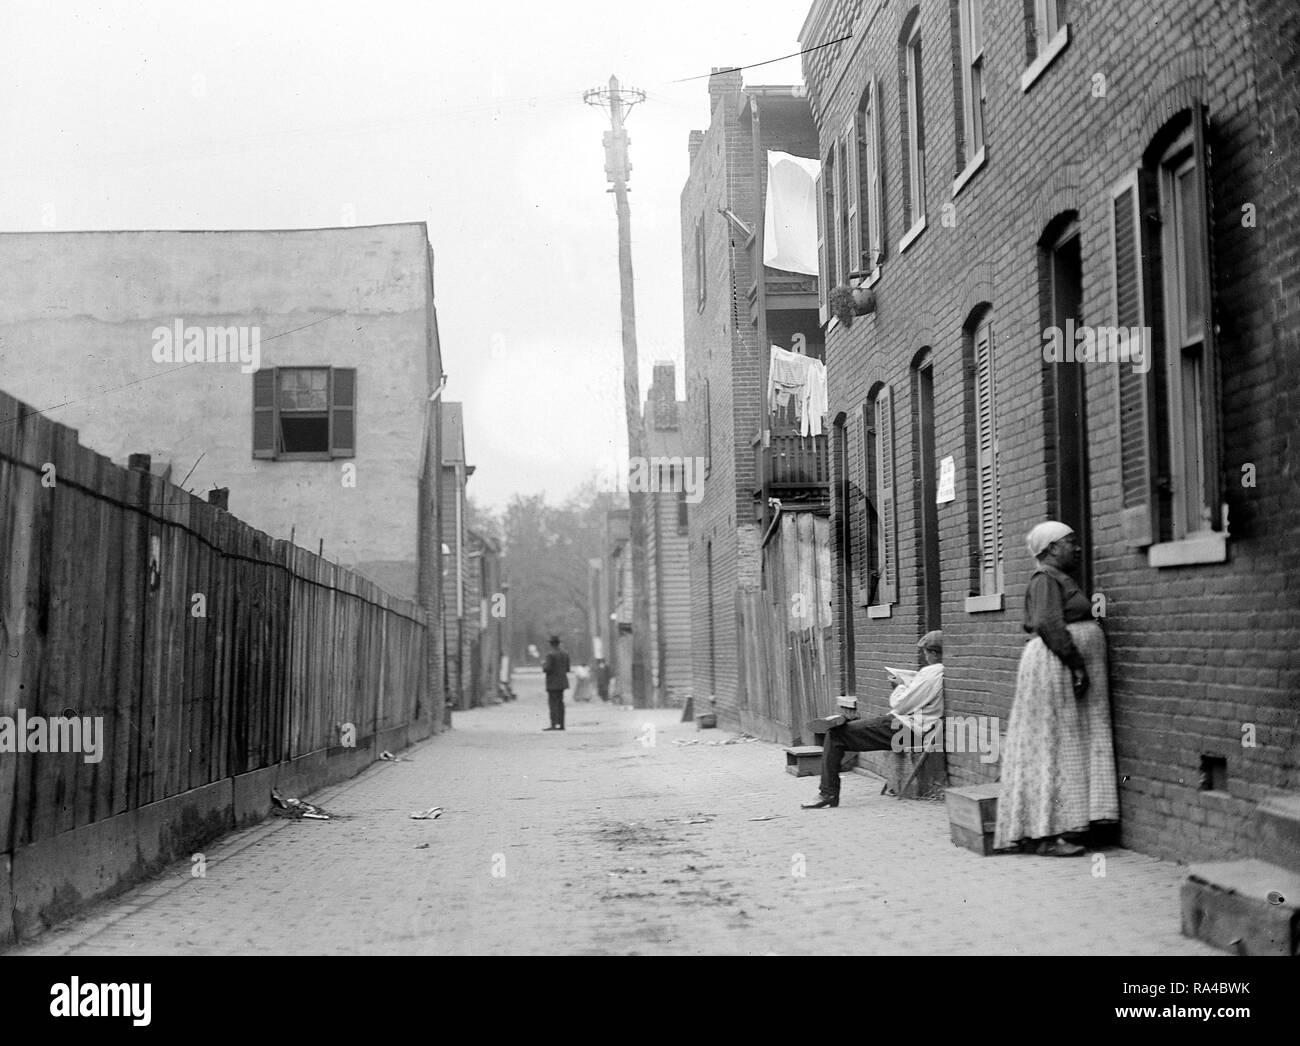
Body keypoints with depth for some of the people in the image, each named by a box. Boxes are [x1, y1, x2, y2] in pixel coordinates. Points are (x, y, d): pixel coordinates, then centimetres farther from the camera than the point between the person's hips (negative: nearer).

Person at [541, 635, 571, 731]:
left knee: (553, 703, -9)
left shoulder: (551, 655, -14)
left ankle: (554, 724, -15)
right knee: (560, 703, 10)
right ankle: (561, 724, 9)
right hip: (562, 682, 7)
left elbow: (547, 669, -18)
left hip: (553, 683, -7)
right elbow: (567, 669, 12)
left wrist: (543, 665, 2)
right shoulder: (565, 654, 8)